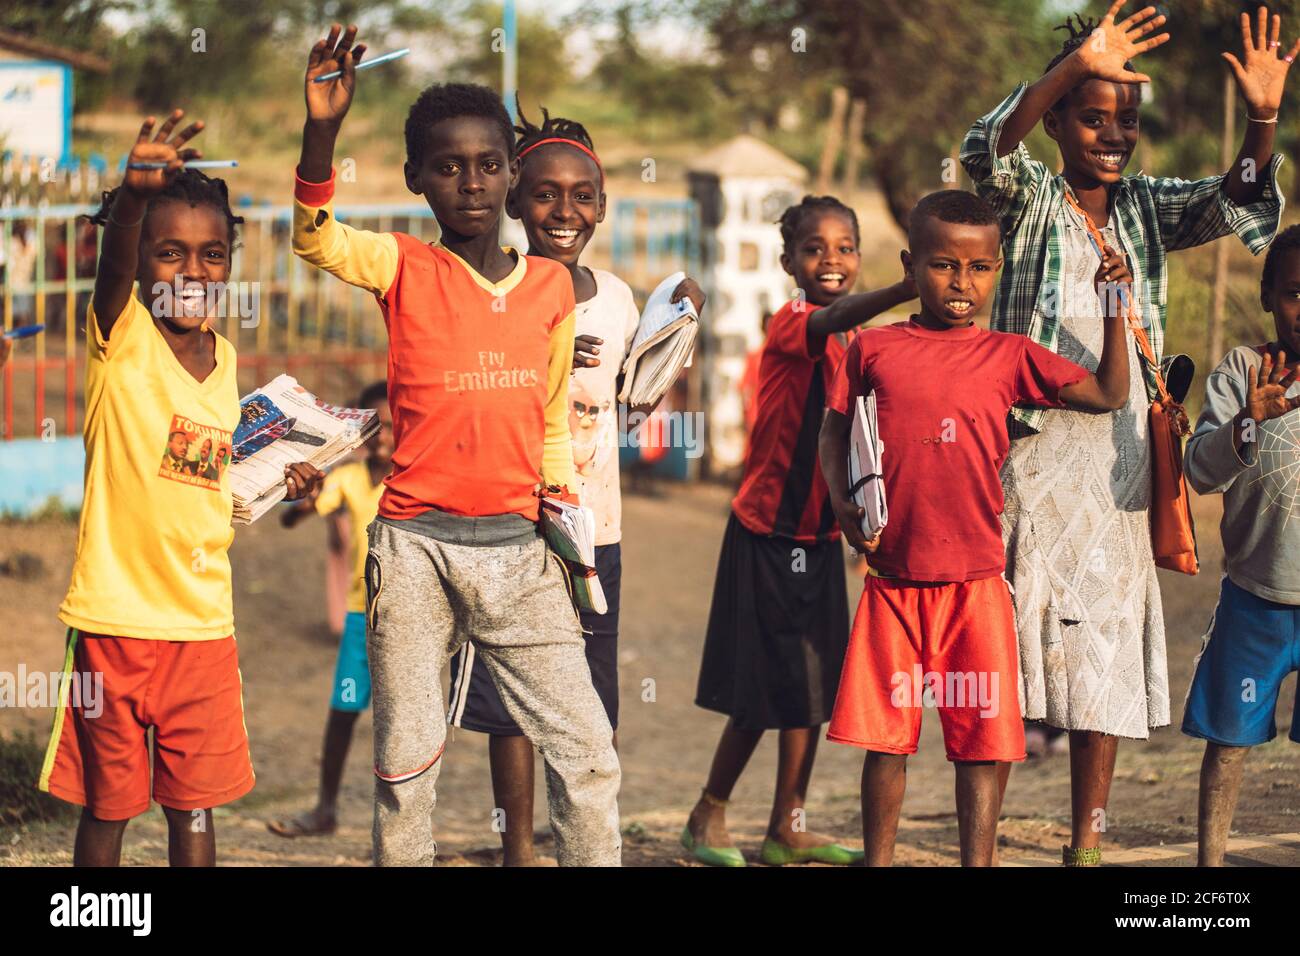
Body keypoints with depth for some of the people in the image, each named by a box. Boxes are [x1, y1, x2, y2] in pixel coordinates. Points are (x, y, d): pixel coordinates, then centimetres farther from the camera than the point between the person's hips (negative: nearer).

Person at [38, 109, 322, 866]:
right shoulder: (122, 336, -7)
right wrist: (135, 192, -49)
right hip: (116, 615, -4)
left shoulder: (224, 358, 8)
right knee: (106, 804, 5)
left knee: (195, 804, 9)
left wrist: (277, 483, 2)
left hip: (204, 620, 4)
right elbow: (115, 260, -30)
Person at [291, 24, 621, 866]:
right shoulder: (405, 269, -2)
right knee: (407, 758, 5)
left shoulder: (552, 286, 7)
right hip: (417, 545, -2)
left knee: (586, 748, 0)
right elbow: (318, 238, -22)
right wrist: (323, 129, -36)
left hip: (517, 546, 2)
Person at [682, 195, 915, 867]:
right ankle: (708, 818, 14)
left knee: (812, 686, 9)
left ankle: (788, 829, 17)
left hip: (819, 535, 7)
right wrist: (911, 288, -56)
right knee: (764, 693, -2)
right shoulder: (791, 324, -15)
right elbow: (834, 318, -39)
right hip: (767, 533, -7)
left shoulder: (851, 346, 9)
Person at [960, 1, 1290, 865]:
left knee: (1105, 654, 6)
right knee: (1005, 644, -6)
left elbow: (1238, 206, -5)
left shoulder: (1150, 208, 10)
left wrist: (1263, 122, -25)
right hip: (1030, 450, -4)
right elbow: (986, 151, -21)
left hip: (1120, 461, 4)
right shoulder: (1029, 197, 0)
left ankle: (1088, 843, 14)